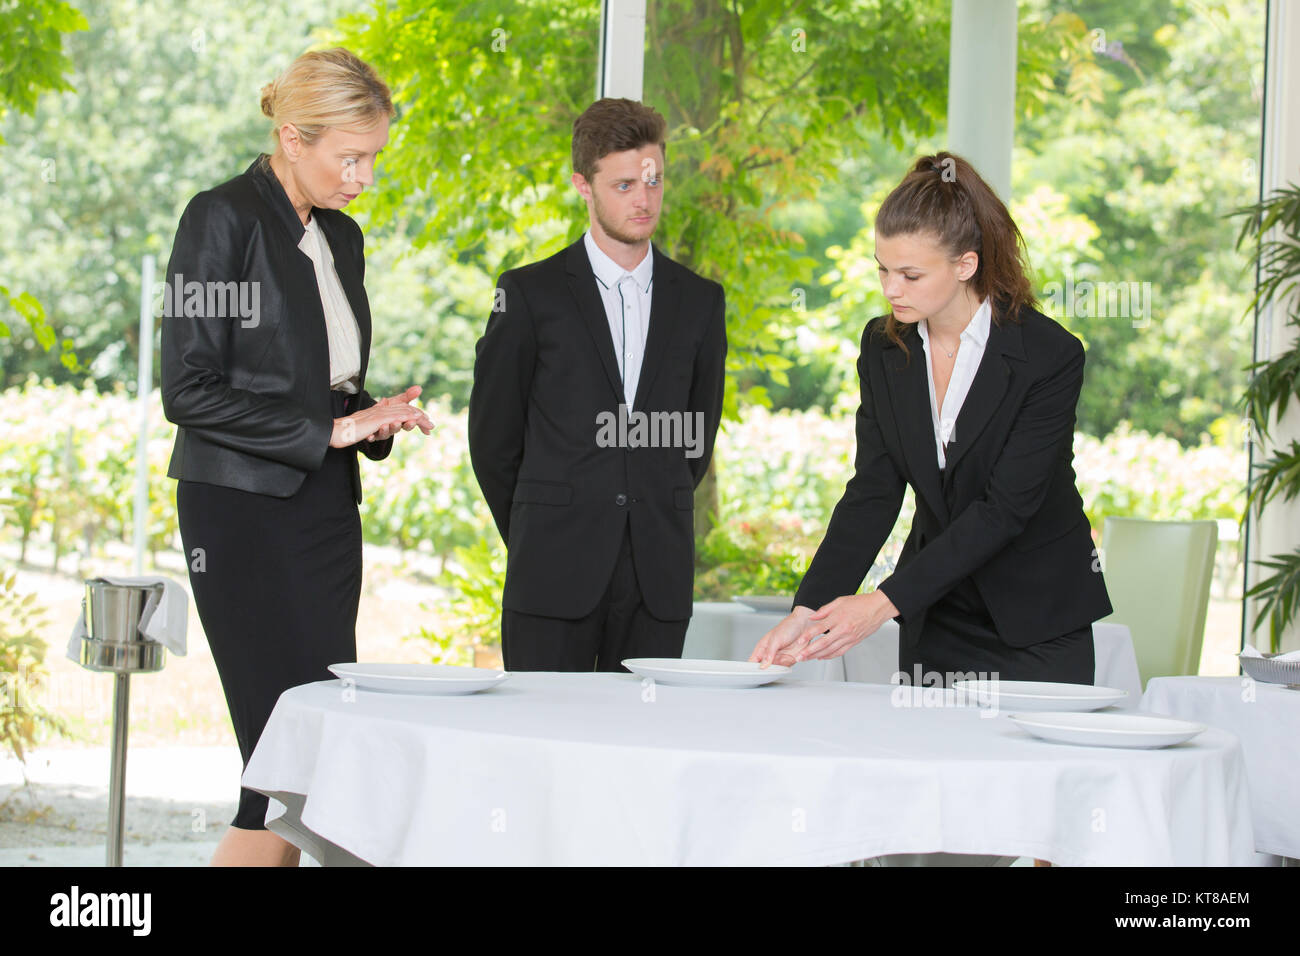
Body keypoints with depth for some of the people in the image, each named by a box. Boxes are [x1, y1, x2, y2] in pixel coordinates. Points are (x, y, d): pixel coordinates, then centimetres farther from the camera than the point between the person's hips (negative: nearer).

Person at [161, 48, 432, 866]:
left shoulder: (342, 237, 15)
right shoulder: (224, 218, -8)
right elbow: (190, 392, -13)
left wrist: (378, 417, 2)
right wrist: (332, 428, -14)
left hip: (326, 509, 8)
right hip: (246, 514, -8)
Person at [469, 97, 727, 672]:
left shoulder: (700, 301, 11)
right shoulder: (530, 294, 1)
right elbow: (492, 433, 5)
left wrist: (657, 526, 14)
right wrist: (537, 539, 10)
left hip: (659, 579, 3)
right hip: (554, 579, -2)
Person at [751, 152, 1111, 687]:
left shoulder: (1050, 355, -18)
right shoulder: (884, 347, -2)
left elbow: (1005, 507, -22)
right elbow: (872, 493, -5)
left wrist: (885, 603, -28)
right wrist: (808, 609, -19)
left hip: (1039, 626, -4)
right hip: (934, 622, 4)